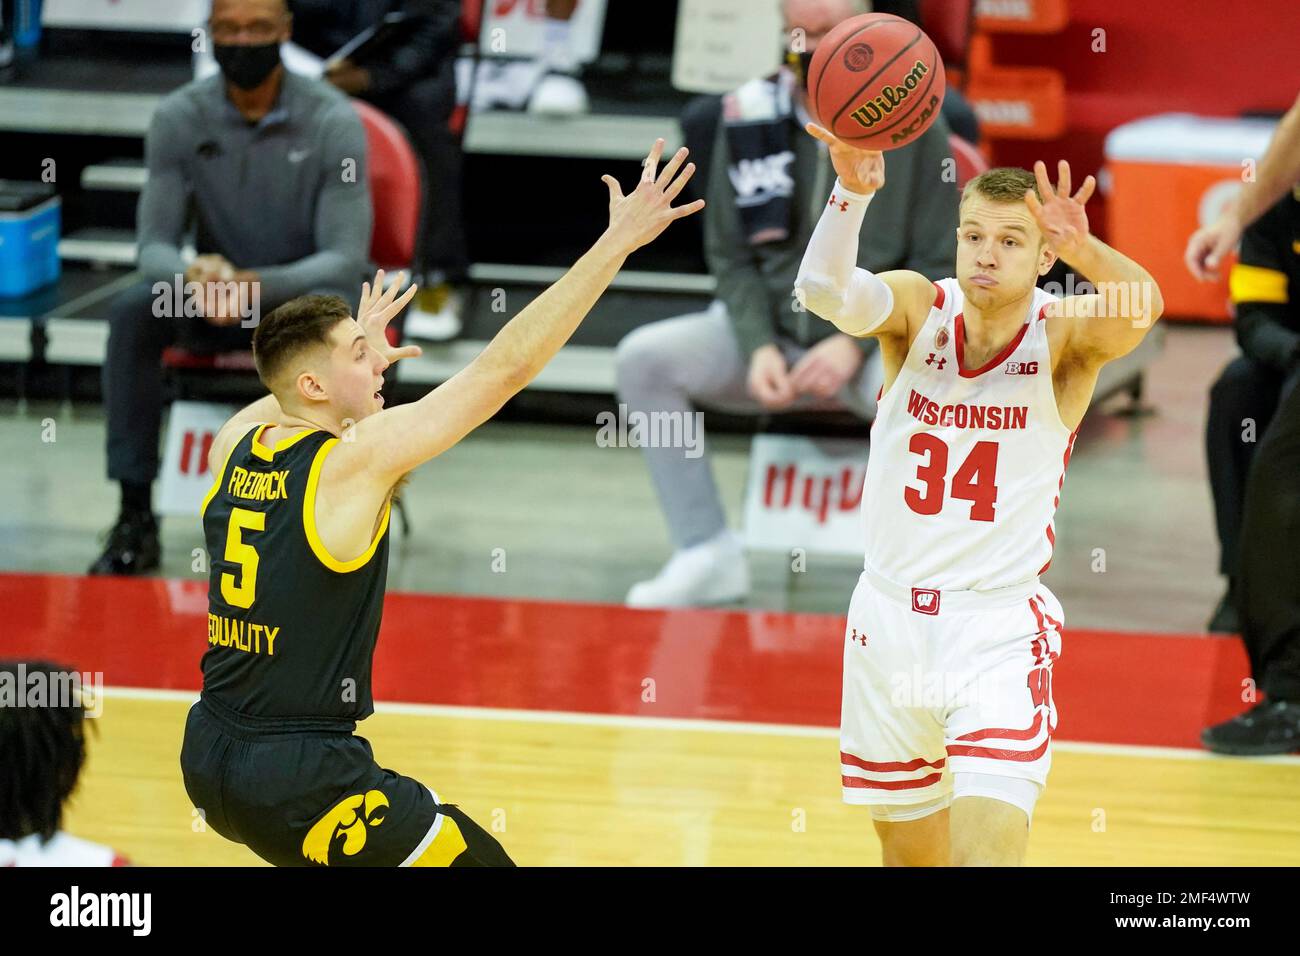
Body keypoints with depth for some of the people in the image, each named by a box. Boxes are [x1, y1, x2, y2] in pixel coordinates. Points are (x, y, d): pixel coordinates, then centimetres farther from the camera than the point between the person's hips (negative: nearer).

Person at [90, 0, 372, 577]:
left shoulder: (332, 123, -15)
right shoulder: (179, 118, -7)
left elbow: (346, 261, -18)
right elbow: (154, 243, -9)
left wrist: (254, 285, -37)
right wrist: (193, 276, -35)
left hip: (300, 291, -3)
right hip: (212, 297, 3)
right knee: (132, 312, -28)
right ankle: (135, 517, -24)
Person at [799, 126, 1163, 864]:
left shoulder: (1066, 335, -10)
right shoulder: (920, 310, -7)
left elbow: (1142, 307, -33)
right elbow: (827, 290, -28)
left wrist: (1083, 249, -55)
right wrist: (853, 194, -48)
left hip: (1000, 632, -3)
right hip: (891, 614, 3)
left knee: (989, 852, -18)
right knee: (910, 852, 16)